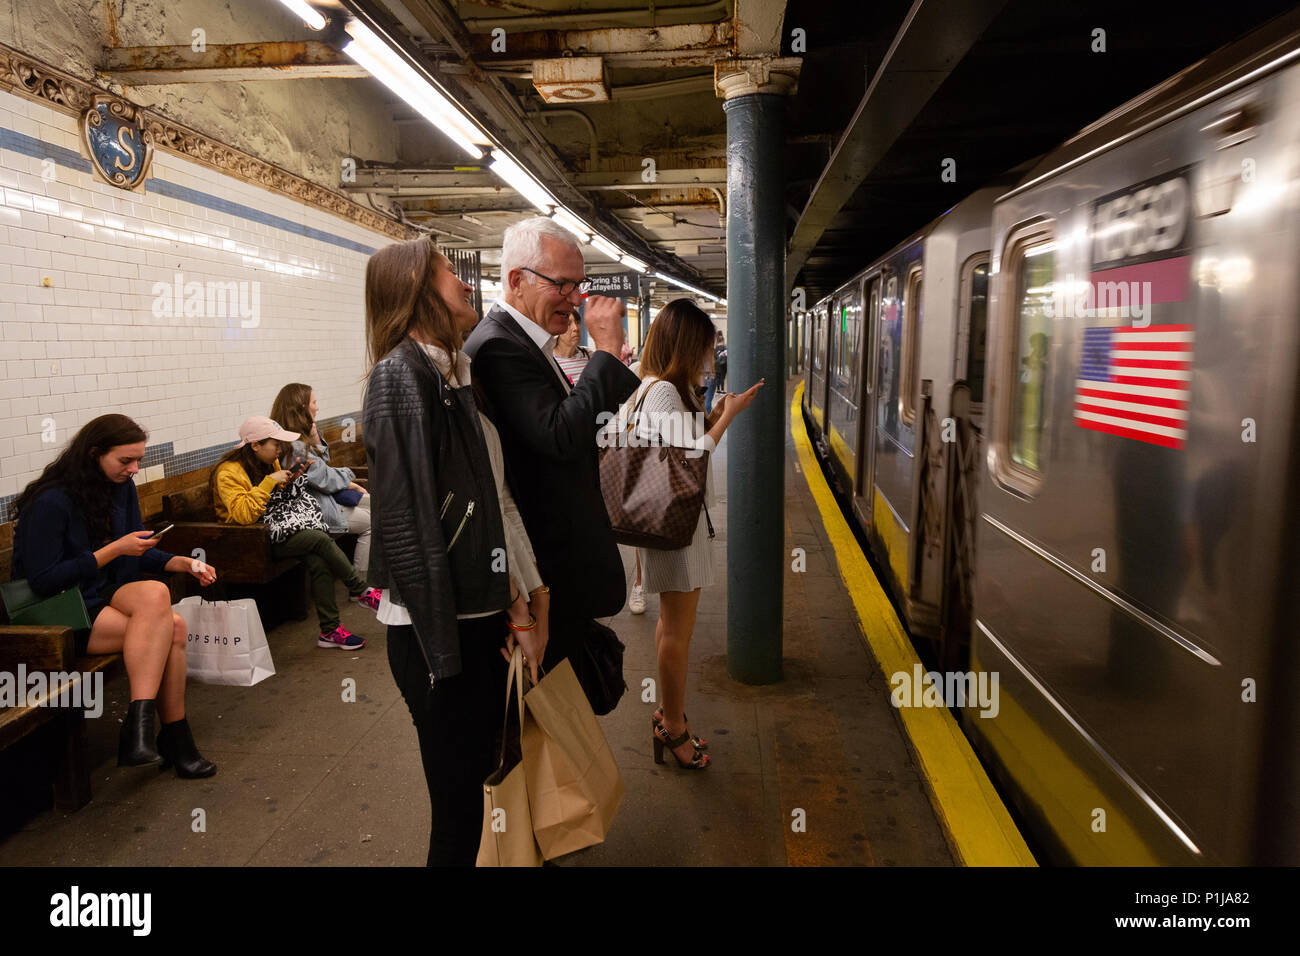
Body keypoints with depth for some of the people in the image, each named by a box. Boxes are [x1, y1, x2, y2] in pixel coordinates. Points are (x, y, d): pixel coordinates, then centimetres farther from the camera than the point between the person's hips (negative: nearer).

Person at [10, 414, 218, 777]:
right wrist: (112, 551, -19)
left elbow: (139, 551, 15)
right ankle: (173, 736, -26)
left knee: (173, 627, -27)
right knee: (164, 611, -30)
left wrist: (183, 563, -2)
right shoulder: (51, 501, -16)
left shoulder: (122, 487, 6)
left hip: (106, 596, 6)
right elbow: (43, 582, -17)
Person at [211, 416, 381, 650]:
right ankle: (363, 591, -9)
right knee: (321, 539, -25)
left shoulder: (269, 463, 11)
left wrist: (292, 480, 3)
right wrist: (270, 481, -25)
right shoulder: (228, 473, -14)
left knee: (318, 560, -22)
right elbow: (243, 514, -26)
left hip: (277, 529, 8)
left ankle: (330, 630, -19)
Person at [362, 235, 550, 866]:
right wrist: (444, 658, -16)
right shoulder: (401, 376, -14)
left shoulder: (453, 373, 13)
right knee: (459, 798, 4)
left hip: (479, 615, 8)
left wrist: (519, 597, 6)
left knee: (480, 767, 18)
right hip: (437, 626, -8)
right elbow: (407, 525, -18)